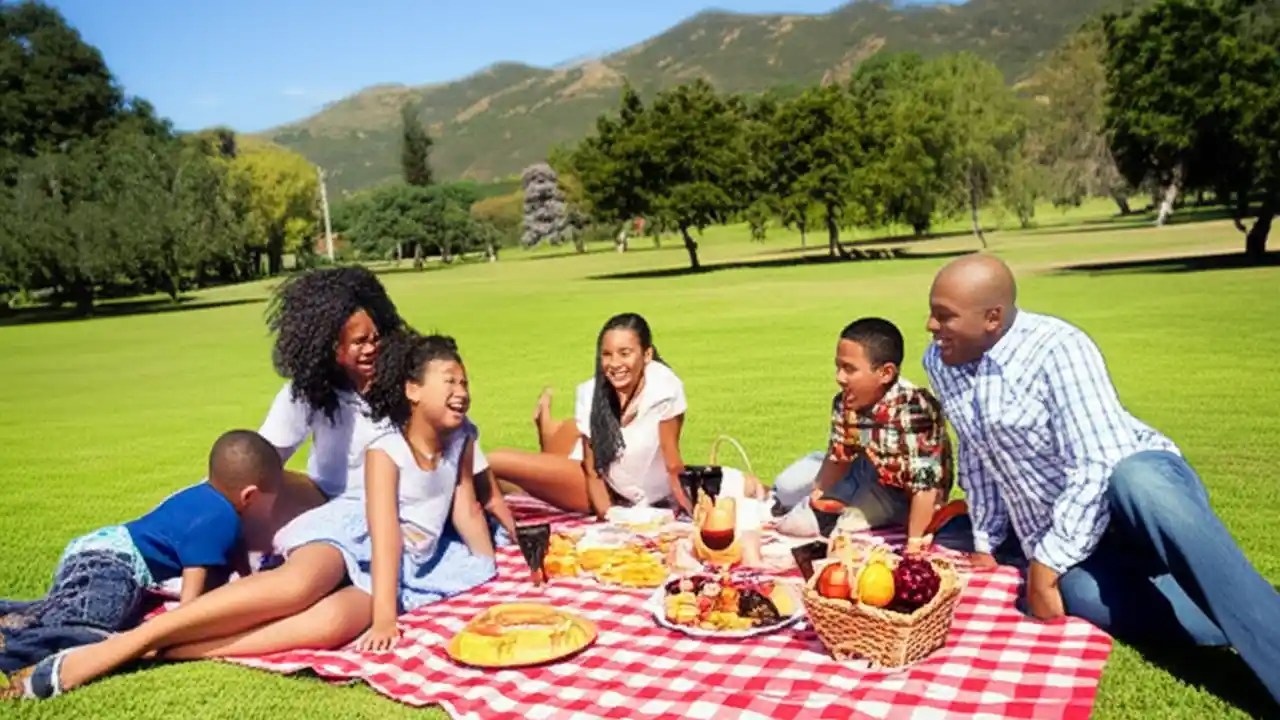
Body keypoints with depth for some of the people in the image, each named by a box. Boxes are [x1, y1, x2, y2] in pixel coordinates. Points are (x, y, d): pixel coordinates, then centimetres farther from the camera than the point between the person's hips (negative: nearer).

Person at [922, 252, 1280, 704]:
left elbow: (1098, 466, -25)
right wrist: (985, 543, 16)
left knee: (1138, 485, -42)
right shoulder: (940, 362, 1)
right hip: (1057, 534, 5)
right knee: (1080, 596, -30)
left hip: (1135, 480, -5)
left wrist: (1044, 566, -25)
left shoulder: (1056, 348, -19)